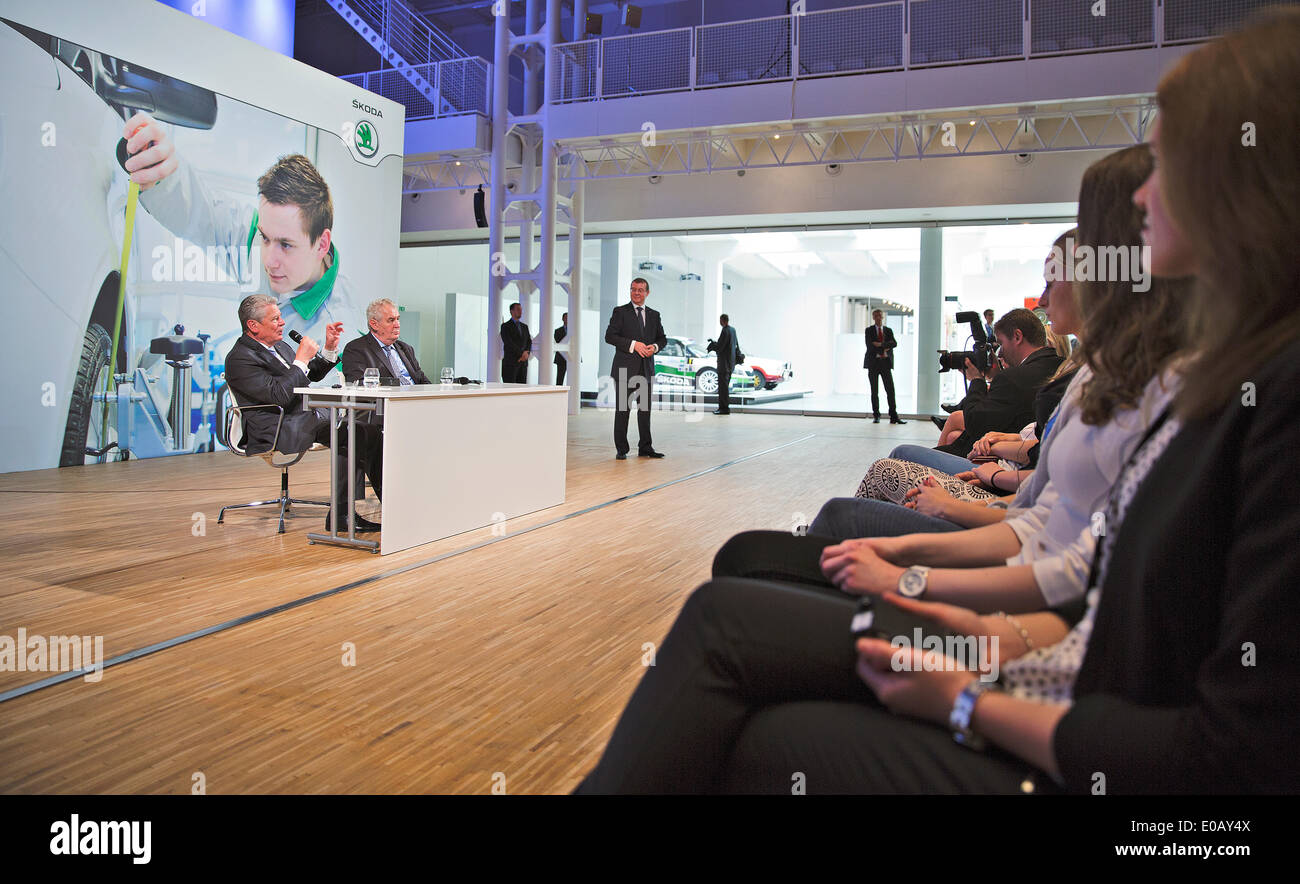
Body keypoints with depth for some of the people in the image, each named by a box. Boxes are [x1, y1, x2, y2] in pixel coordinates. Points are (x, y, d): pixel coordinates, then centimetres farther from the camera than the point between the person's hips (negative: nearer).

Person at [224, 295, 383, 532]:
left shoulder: (279, 346, 20)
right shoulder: (240, 359, -8)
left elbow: (311, 375, 30)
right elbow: (279, 395, -20)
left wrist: (329, 348, 15)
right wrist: (302, 359, -13)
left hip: (307, 422, 9)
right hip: (278, 435, -9)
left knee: (366, 432, -12)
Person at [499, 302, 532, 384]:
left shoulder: (524, 326, 19)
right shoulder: (505, 326, 0)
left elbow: (529, 342, 12)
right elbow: (508, 343, -12)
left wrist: (527, 353, -8)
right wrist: (521, 354, -16)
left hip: (523, 362, 6)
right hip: (510, 362, -6)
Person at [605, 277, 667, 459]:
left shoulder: (654, 315, 15)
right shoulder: (620, 312, 2)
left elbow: (662, 338, 18)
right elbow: (609, 336, -7)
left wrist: (655, 347, -5)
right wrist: (633, 344, -16)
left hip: (646, 369, 4)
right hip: (625, 368, -4)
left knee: (645, 409, 7)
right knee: (622, 409, 0)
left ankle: (645, 447, 15)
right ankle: (621, 449, 6)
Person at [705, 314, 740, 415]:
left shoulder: (725, 331, -18)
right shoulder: (733, 330, 10)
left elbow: (719, 347, -20)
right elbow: (736, 345, 20)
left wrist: (711, 345, 1)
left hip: (724, 363, -9)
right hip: (731, 361, 9)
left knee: (723, 385, -6)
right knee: (723, 385, 15)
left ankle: (725, 408, -5)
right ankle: (722, 406, 20)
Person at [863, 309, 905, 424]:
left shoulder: (889, 330, 13)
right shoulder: (869, 330, 7)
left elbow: (894, 343, -4)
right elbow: (870, 345, -8)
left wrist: (881, 344, -15)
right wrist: (884, 350, -9)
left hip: (886, 363, 1)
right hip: (873, 363, -1)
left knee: (890, 390, -4)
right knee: (874, 391, 3)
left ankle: (894, 416, -3)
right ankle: (876, 416, 10)